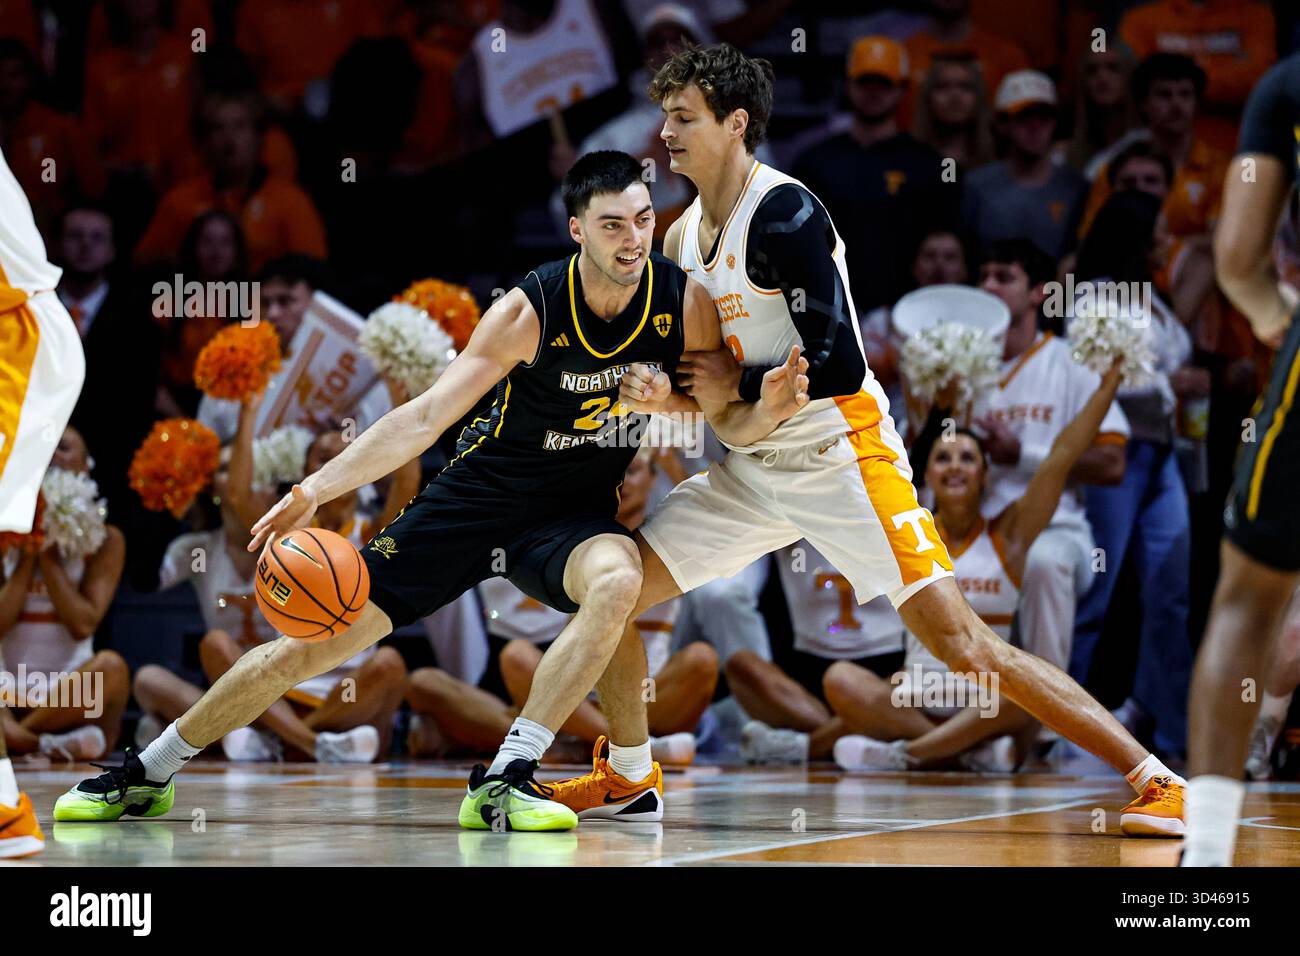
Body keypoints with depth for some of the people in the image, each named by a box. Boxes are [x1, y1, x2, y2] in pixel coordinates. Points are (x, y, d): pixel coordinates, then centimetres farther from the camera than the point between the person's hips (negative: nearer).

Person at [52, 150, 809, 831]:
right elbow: (424, 417, -23)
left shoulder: (686, 304, -14)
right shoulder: (529, 311, -21)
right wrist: (317, 490, -34)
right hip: (478, 496, -1)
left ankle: (506, 780, -29)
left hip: (575, 514, 1)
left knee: (619, 580, -36)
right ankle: (149, 773, 16)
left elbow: (729, 423, -3)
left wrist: (768, 412, -28)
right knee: (313, 643, -4)